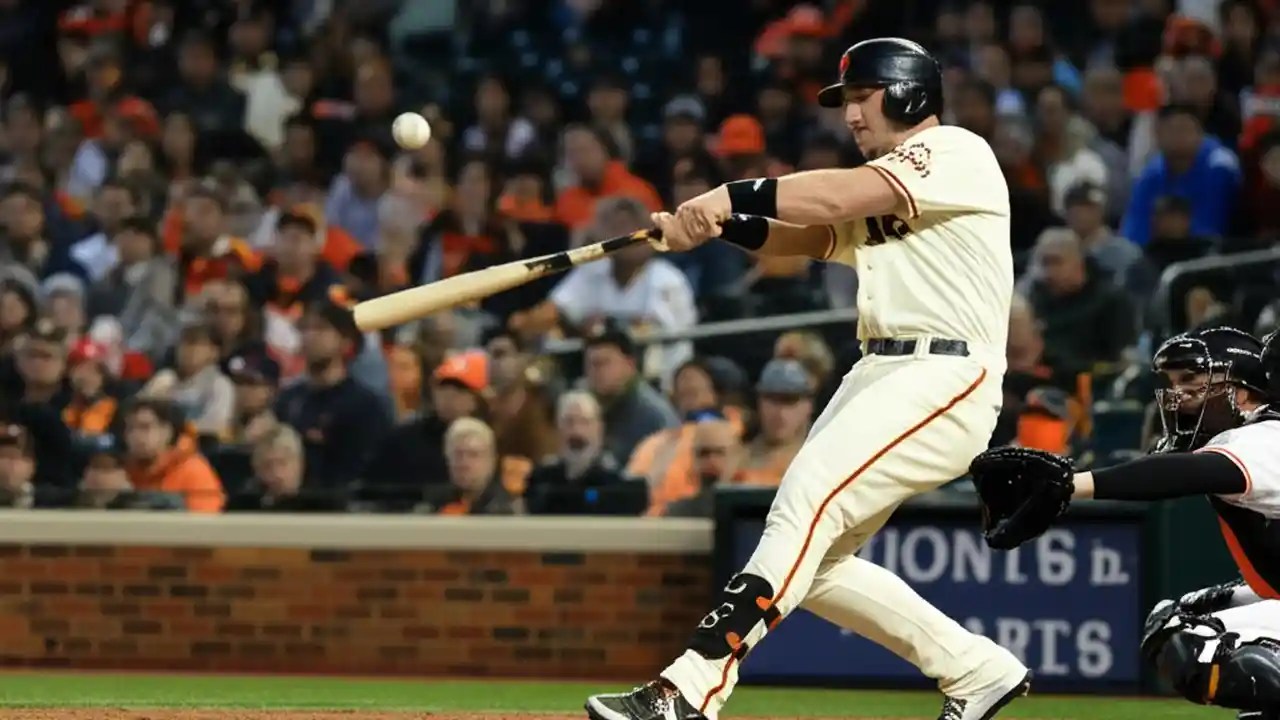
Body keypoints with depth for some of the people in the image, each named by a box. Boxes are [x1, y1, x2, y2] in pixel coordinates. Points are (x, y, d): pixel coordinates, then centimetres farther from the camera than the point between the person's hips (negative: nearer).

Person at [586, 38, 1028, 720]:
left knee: (807, 506, -23)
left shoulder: (955, 153, -3)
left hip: (945, 377, -10)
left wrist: (729, 196, -20)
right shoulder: (877, 194, 25)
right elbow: (803, 236, 10)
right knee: (812, 559, 6)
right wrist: (715, 221, -9)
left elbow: (838, 198, -18)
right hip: (878, 375, 10)